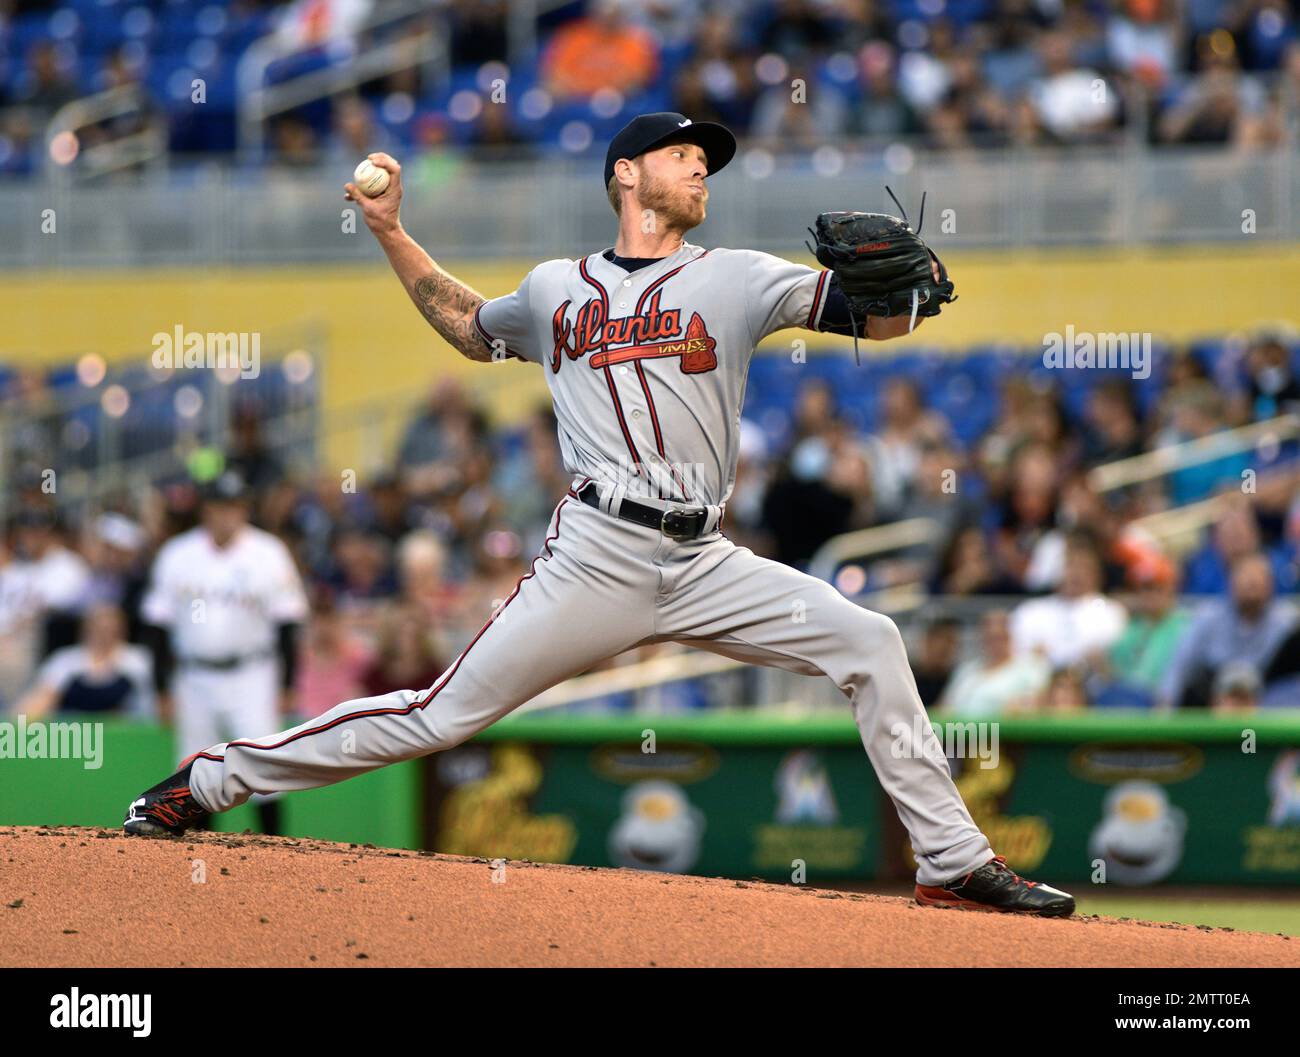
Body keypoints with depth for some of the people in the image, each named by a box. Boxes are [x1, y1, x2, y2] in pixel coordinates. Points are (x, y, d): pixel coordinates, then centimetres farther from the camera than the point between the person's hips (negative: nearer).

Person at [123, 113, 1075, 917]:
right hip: (597, 558, -1)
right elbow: (473, 328, 36)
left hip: (705, 564, 2)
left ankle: (954, 864, -5)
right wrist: (392, 233, 30)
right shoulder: (557, 289, 14)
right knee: (442, 717, -6)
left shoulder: (735, 279, 11)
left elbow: (877, 317, 3)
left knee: (869, 644, -13)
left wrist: (905, 282, -19)